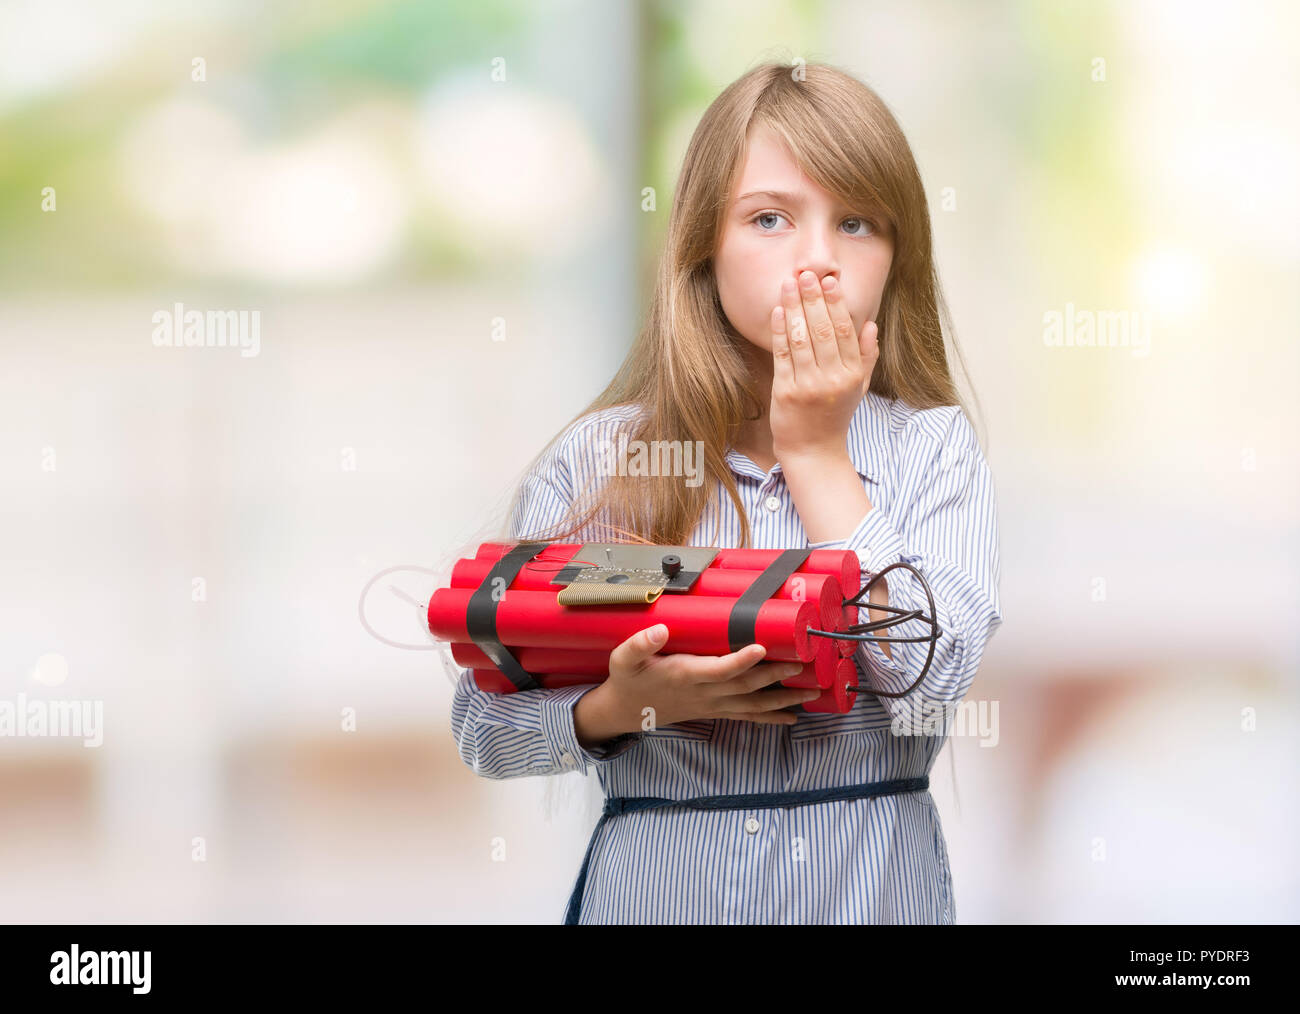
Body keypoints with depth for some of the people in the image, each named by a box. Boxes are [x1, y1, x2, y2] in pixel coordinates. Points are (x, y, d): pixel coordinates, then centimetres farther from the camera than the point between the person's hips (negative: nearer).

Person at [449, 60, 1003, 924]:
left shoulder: (933, 449, -2)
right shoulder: (595, 462, -2)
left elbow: (933, 678, -17)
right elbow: (483, 723, -2)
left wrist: (816, 453, -11)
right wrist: (627, 707, -21)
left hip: (871, 884, 0)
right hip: (656, 883, 0)